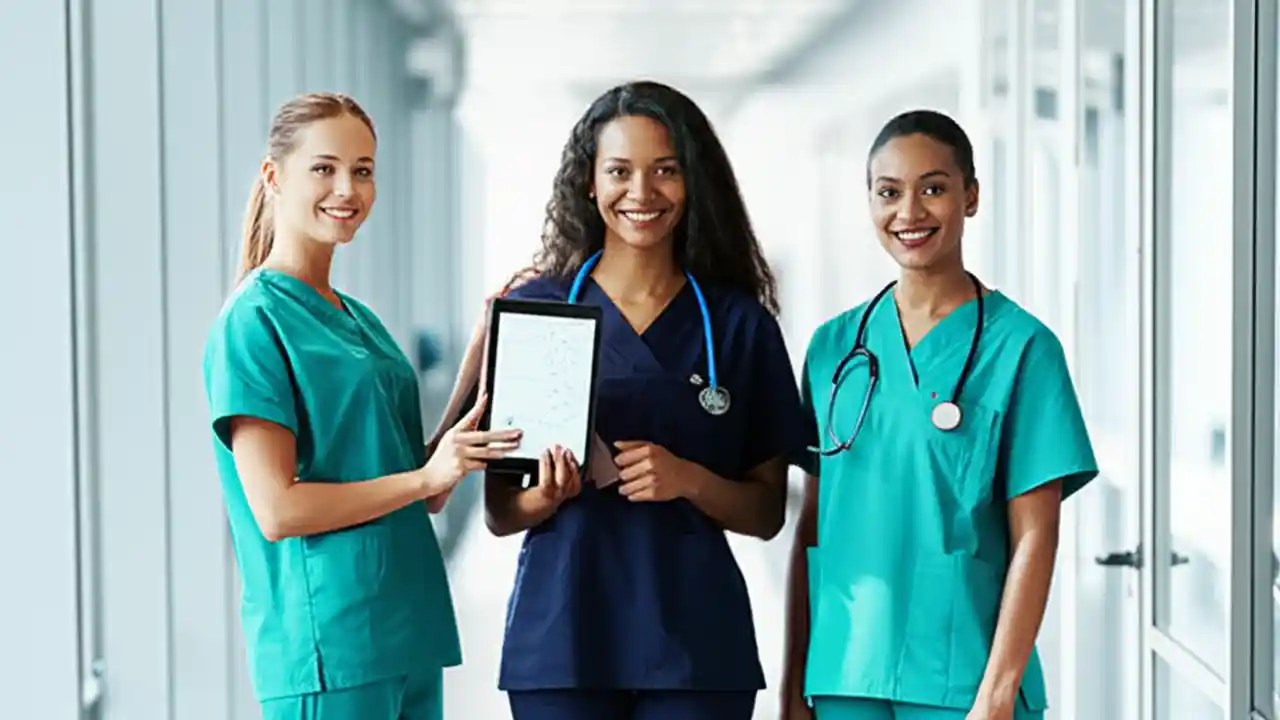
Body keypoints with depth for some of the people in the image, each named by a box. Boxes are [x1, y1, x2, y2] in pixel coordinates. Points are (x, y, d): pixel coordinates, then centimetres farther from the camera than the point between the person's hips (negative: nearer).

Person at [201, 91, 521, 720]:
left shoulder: (361, 320, 16)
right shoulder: (253, 322, -8)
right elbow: (277, 510, -15)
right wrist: (425, 477, -16)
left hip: (407, 635, 8)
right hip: (326, 646, -8)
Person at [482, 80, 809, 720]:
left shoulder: (740, 324, 5)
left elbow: (766, 513, 7)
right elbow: (499, 512, 5)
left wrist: (689, 481, -12)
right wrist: (549, 496, -16)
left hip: (696, 642, 0)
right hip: (562, 636, 0)